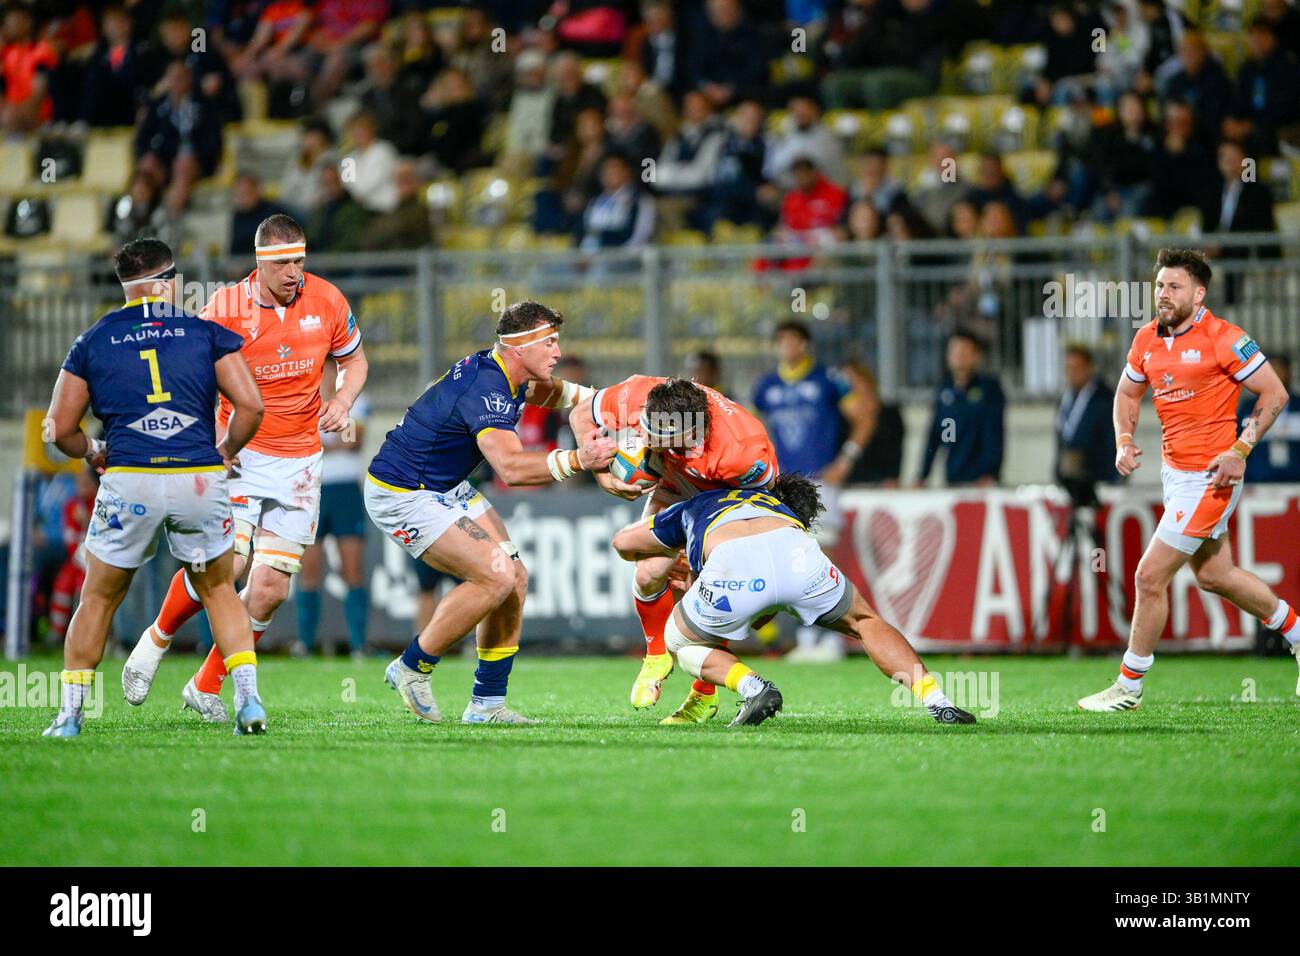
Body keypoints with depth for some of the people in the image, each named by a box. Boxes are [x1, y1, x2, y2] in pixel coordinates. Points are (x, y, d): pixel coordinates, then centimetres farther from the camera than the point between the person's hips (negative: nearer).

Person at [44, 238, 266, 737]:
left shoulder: (92, 341, 9)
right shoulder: (205, 334, 8)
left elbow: (61, 430, 8)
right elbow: (250, 406, 0)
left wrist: (93, 452, 28)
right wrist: (226, 450, 17)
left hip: (128, 484, 0)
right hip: (200, 480, 0)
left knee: (98, 599, 17)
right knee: (219, 592, 20)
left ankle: (69, 713, 15)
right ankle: (248, 698, 7)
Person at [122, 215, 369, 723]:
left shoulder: (327, 301, -2)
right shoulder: (226, 308, -12)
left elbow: (353, 359, 15)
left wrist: (343, 400, -6)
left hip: (299, 460, 3)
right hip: (239, 452, -3)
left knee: (270, 589, -3)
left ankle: (206, 686, 15)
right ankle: (157, 638, 11)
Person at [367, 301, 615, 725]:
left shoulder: (499, 373, 2)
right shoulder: (486, 391, -29)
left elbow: (541, 390, 30)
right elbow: (511, 467, -44)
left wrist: (590, 396, 15)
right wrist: (576, 461, -53)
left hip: (447, 489, 10)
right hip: (402, 495, -10)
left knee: (514, 579, 2)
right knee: (496, 575, -20)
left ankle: (487, 703, 7)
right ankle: (412, 669, -4)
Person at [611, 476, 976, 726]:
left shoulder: (696, 506, 41)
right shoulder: (783, 511, 44)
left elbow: (624, 542, 47)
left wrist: (667, 554, 67)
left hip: (731, 566, -2)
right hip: (798, 558, 2)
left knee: (681, 643, 27)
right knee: (866, 622, 28)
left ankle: (752, 687, 2)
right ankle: (936, 700, 11)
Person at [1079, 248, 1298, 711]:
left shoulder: (1222, 338, -17)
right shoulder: (1147, 339, 4)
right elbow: (1127, 393, 20)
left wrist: (1240, 451, -19)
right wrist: (1125, 442, 2)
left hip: (1208, 477, -8)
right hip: (1174, 471, 8)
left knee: (1150, 578, -7)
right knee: (1214, 575, 19)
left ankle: (1129, 687, 6)